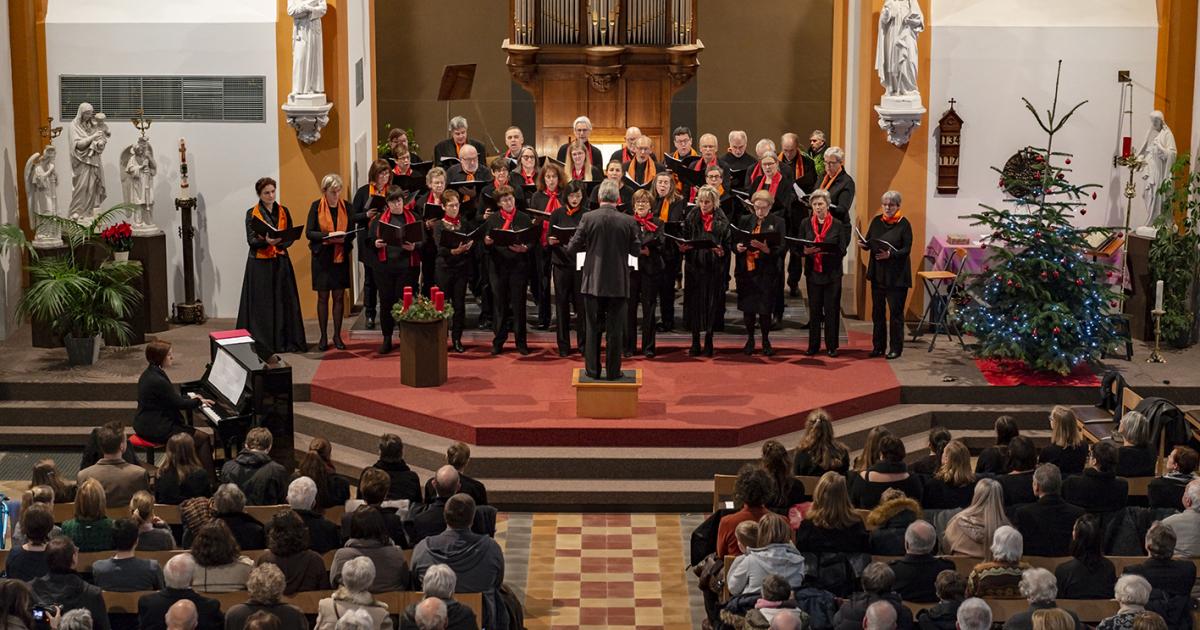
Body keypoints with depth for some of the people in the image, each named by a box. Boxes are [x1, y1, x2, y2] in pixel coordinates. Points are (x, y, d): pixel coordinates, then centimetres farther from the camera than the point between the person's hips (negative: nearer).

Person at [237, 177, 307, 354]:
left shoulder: (283, 211, 9)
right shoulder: (252, 213, -1)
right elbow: (251, 240, -8)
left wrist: (280, 242, -16)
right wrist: (266, 241, -28)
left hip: (281, 262, 3)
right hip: (260, 264, -3)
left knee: (284, 301, 1)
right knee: (262, 304, -4)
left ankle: (284, 340, 5)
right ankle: (261, 342, -1)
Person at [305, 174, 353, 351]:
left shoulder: (346, 206, 3)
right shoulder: (316, 206, -4)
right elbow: (309, 232, -8)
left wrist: (344, 238, -17)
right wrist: (328, 235, -22)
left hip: (341, 256, 2)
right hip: (322, 256, -2)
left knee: (339, 296, 5)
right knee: (323, 296, 4)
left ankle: (337, 335, 13)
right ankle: (323, 337, 11)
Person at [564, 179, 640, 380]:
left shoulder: (588, 218, -9)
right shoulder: (628, 221, -8)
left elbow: (572, 248, -6)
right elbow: (636, 250, 1)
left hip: (593, 282, 0)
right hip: (619, 283, 0)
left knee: (592, 327, 11)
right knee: (615, 329, 7)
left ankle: (592, 370, 15)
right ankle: (613, 371, 10)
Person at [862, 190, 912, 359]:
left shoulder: (904, 224, -7)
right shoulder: (877, 221, 7)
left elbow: (907, 249, -12)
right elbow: (868, 242, 13)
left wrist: (890, 254, -27)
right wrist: (863, 245, -9)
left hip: (896, 276, -5)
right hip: (877, 273, 5)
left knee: (895, 312, 1)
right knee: (878, 311, 11)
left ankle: (895, 348, 9)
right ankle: (878, 346, 20)